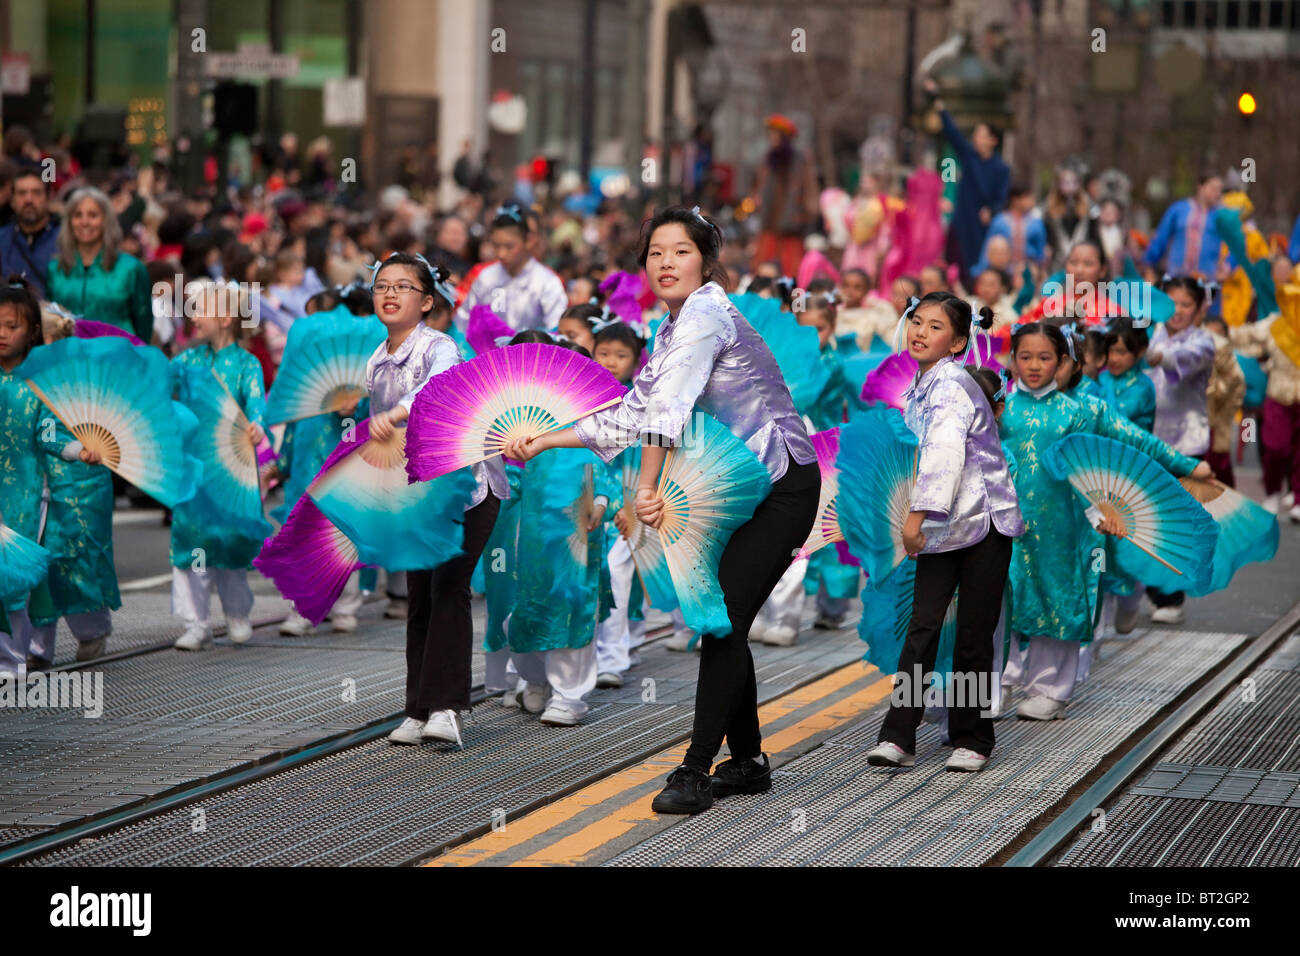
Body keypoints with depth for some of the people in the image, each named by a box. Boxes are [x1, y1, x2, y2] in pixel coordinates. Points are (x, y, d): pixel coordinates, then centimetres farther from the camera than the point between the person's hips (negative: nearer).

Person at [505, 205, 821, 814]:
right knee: (723, 622, 9)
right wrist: (543, 442, 14)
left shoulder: (705, 313, -16)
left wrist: (646, 487, -27)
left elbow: (669, 407, -25)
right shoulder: (670, 331, 14)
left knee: (724, 621, -13)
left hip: (782, 488, -9)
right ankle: (748, 761, 20)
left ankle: (696, 769, -11)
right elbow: (629, 419, 19)